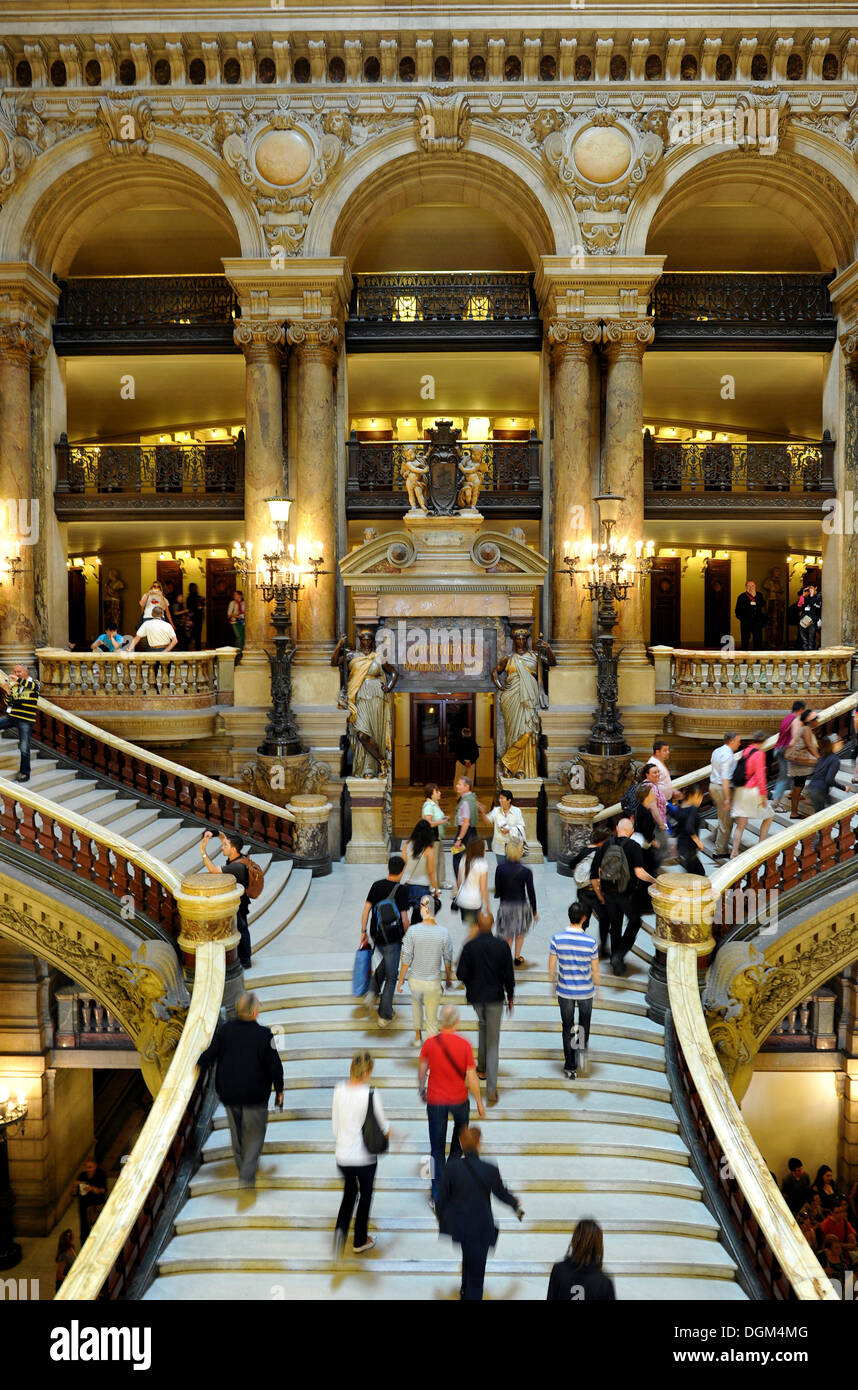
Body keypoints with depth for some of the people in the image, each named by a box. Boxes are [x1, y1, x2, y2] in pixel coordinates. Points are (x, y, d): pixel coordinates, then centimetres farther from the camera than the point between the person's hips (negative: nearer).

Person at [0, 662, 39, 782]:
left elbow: (34, 687, -27)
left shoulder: (33, 683, 0)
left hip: (25, 721, -5)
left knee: (24, 748, -6)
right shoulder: (14, 685, 13)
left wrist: (19, 680, -39)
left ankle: (24, 773, 5)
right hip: (11, 716, 5)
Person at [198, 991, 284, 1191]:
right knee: (255, 1134, 10)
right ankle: (246, 1175, -3)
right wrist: (279, 1090, 4)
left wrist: (199, 1062, 22)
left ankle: (244, 1167, 39)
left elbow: (210, 1054, -2)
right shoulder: (264, 1035, -17)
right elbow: (274, 1066, -10)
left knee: (237, 1133, 23)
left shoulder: (225, 1030, -9)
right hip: (255, 1096, -4)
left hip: (228, 1094, 4)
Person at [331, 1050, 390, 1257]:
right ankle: (360, 1241, 31)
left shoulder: (338, 1090, -8)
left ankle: (340, 1229, 3)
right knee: (365, 1195, 19)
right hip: (365, 1156, -3)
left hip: (342, 1154, 3)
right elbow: (382, 1125, -9)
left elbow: (335, 1123, 3)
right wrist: (387, 1131, 14)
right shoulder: (371, 1094, -21)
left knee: (349, 1192, 25)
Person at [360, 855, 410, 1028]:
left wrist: (363, 932, 8)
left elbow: (366, 910, -1)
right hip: (393, 939, -5)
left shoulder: (376, 885, -2)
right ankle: (384, 1016, 10)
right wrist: (406, 937, 2)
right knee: (391, 976, 7)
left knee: (387, 960, 33)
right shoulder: (401, 890, -17)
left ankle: (374, 990, 28)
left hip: (376, 935, 5)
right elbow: (404, 918, -14)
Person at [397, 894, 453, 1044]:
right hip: (433, 984, -1)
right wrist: (449, 978, 14)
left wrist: (401, 979, 2)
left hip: (415, 981, 1)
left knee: (416, 1001, 34)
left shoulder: (413, 931, -19)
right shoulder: (443, 932, -15)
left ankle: (418, 1036, 41)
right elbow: (448, 960, -3)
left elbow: (406, 959, -13)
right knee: (432, 1018, 13)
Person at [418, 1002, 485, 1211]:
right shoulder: (464, 1045, -16)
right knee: (461, 1130, 31)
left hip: (435, 1101, 0)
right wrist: (479, 1103, 1)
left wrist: (421, 1090, 18)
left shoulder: (430, 1043, -14)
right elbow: (472, 1078, -12)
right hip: (459, 1099, 0)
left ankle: (437, 1197, 9)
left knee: (437, 1149, 8)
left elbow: (422, 1070, -1)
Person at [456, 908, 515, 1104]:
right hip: (495, 996, -1)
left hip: (475, 995, 1)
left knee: (483, 1024, 32)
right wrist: (510, 997, 6)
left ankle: (482, 1068, 34)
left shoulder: (469, 946, -10)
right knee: (493, 1040, 6)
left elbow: (460, 974, -10)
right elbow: (509, 975, -6)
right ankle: (491, 1090, 1)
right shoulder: (502, 946, -10)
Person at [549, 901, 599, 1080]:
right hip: (586, 991, -1)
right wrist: (596, 986, 10)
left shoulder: (557, 939, -16)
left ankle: (570, 1068, 16)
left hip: (565, 991, 1)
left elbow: (551, 967, -8)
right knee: (585, 1020, 27)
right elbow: (595, 971, -9)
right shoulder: (590, 942, -19)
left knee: (567, 1027, 12)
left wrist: (553, 984, 11)